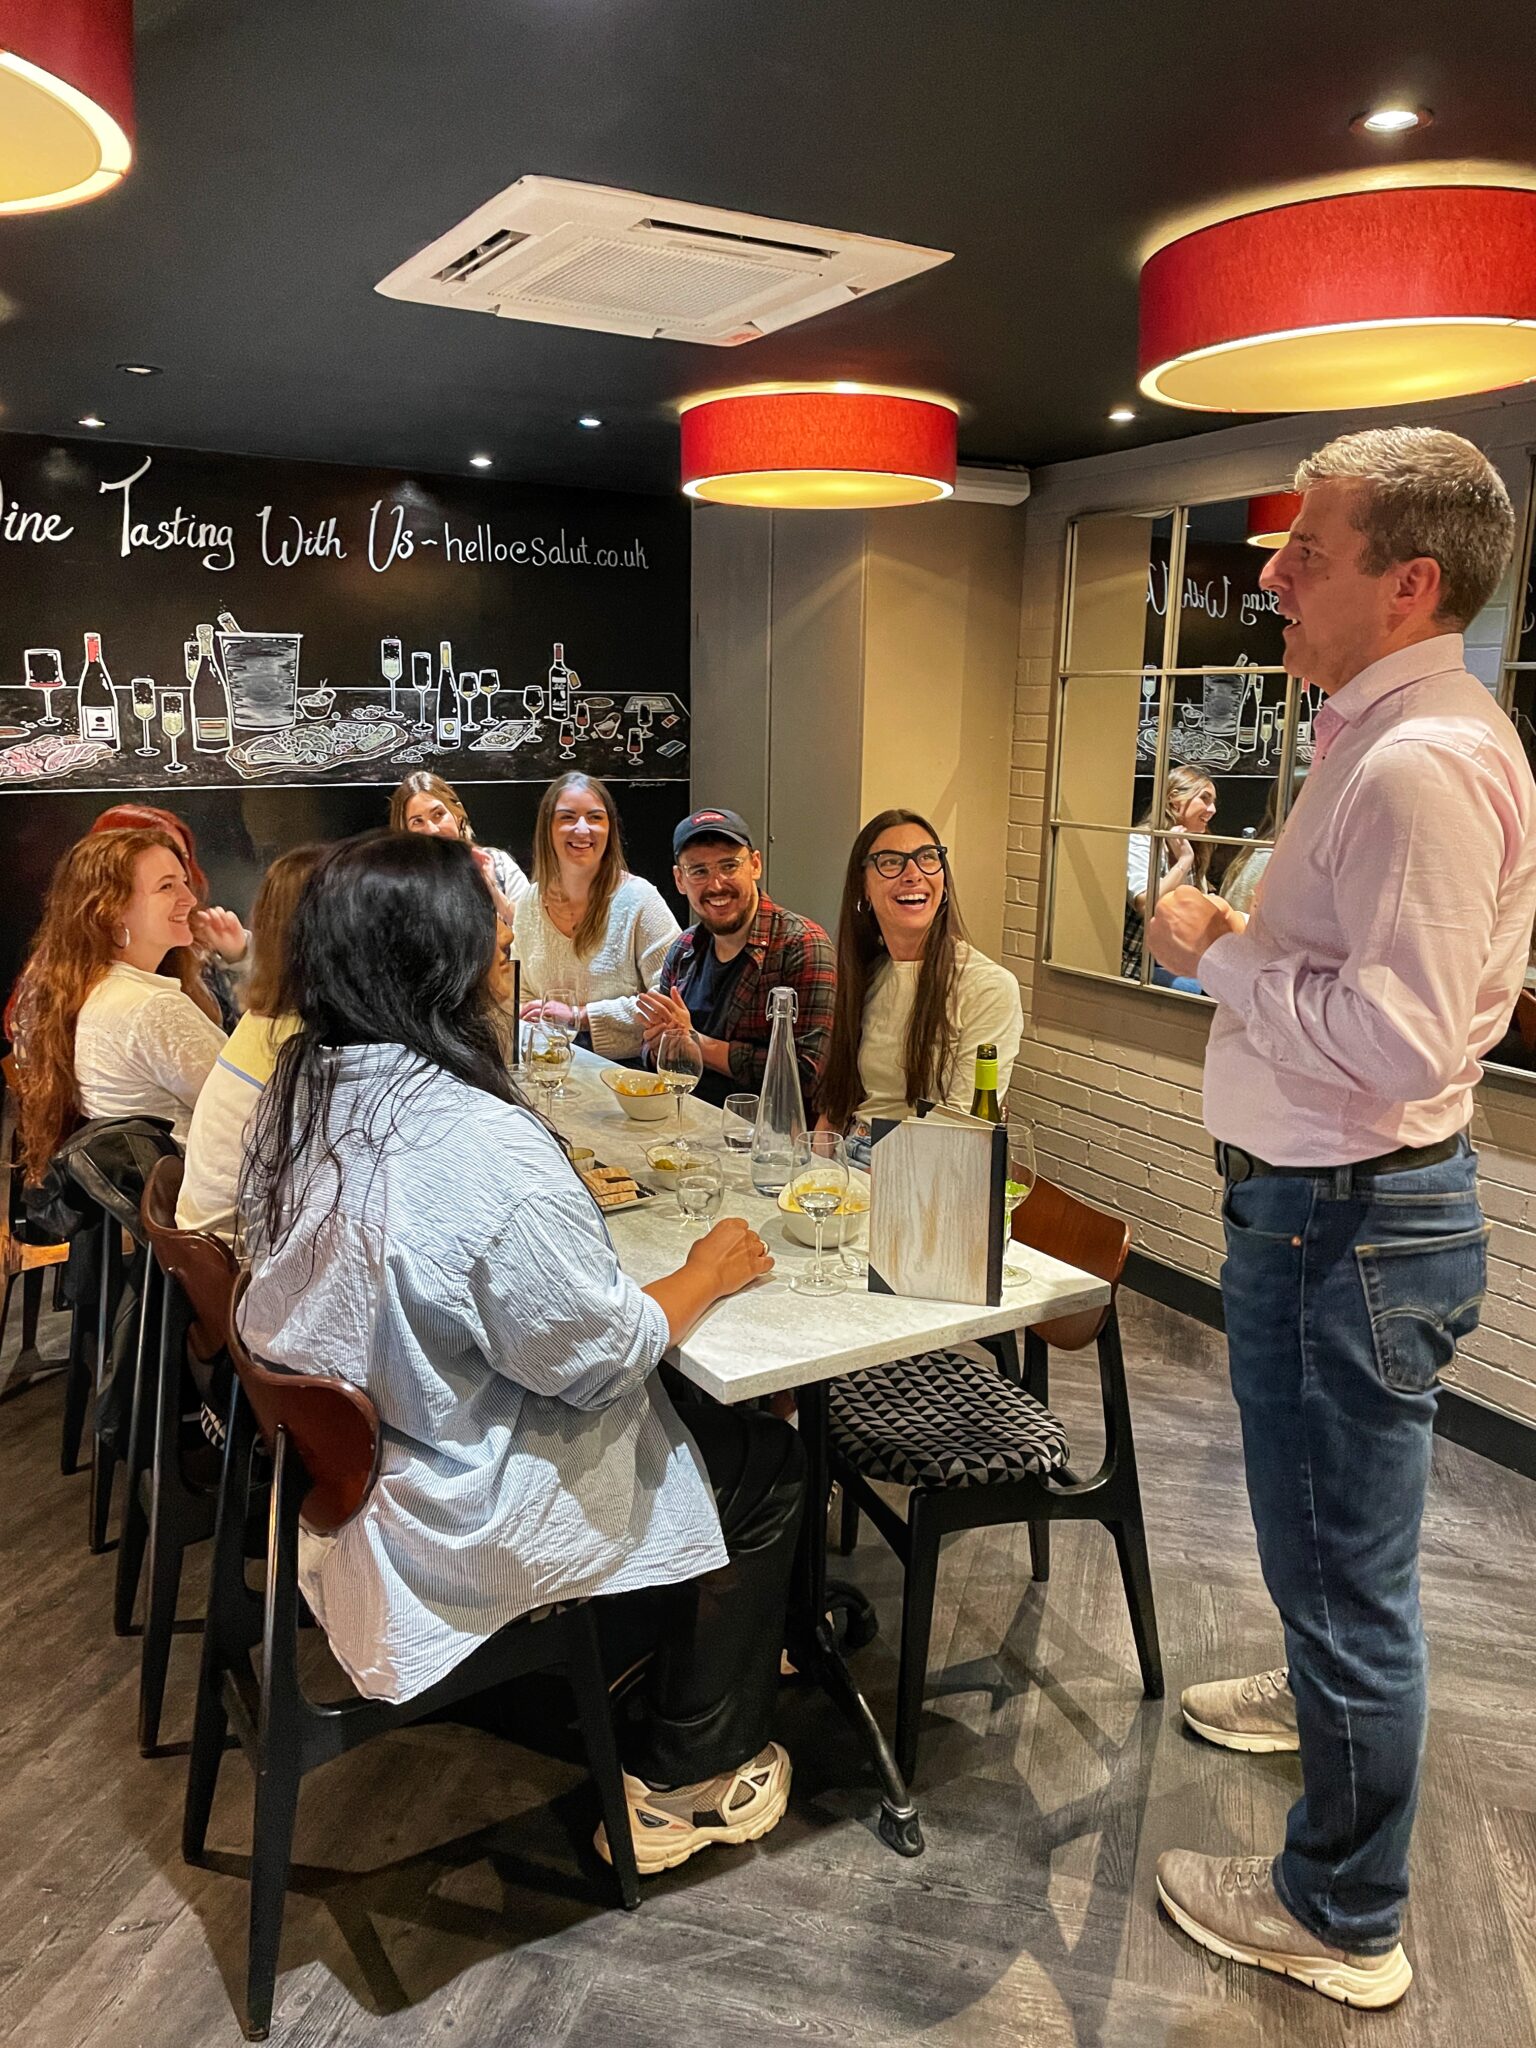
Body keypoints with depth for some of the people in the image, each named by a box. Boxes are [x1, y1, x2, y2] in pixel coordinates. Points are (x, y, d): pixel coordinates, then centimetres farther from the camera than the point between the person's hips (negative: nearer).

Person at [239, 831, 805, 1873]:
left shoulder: (299, 1097, -6)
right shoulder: (487, 1148, -33)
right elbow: (601, 1356, -24)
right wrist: (709, 1271, -8)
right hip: (472, 1533, -8)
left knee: (688, 1413, 23)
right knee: (767, 1461, 12)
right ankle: (683, 1785, 26)